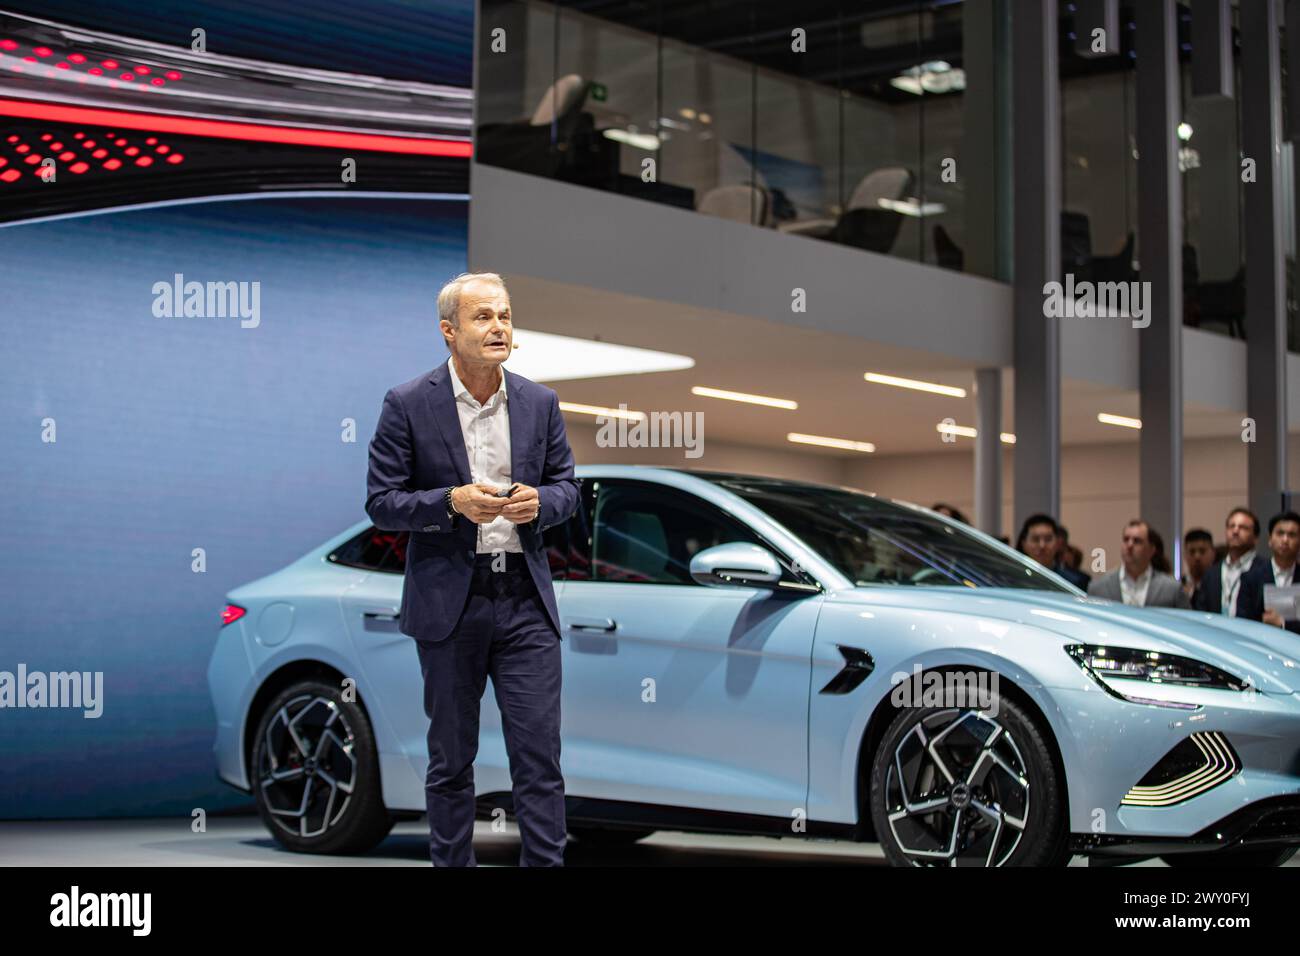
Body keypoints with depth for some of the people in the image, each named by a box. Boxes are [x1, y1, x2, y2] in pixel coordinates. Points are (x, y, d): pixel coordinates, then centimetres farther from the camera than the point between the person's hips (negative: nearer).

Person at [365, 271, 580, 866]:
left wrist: (540, 502, -10)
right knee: (451, 759, 9)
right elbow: (380, 502, -4)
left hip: (525, 599, 2)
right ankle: (451, 863, 21)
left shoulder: (540, 403, 6)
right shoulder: (408, 405, -4)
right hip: (449, 602, -2)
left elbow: (566, 487, 13)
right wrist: (452, 502, -20)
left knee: (539, 756, 0)